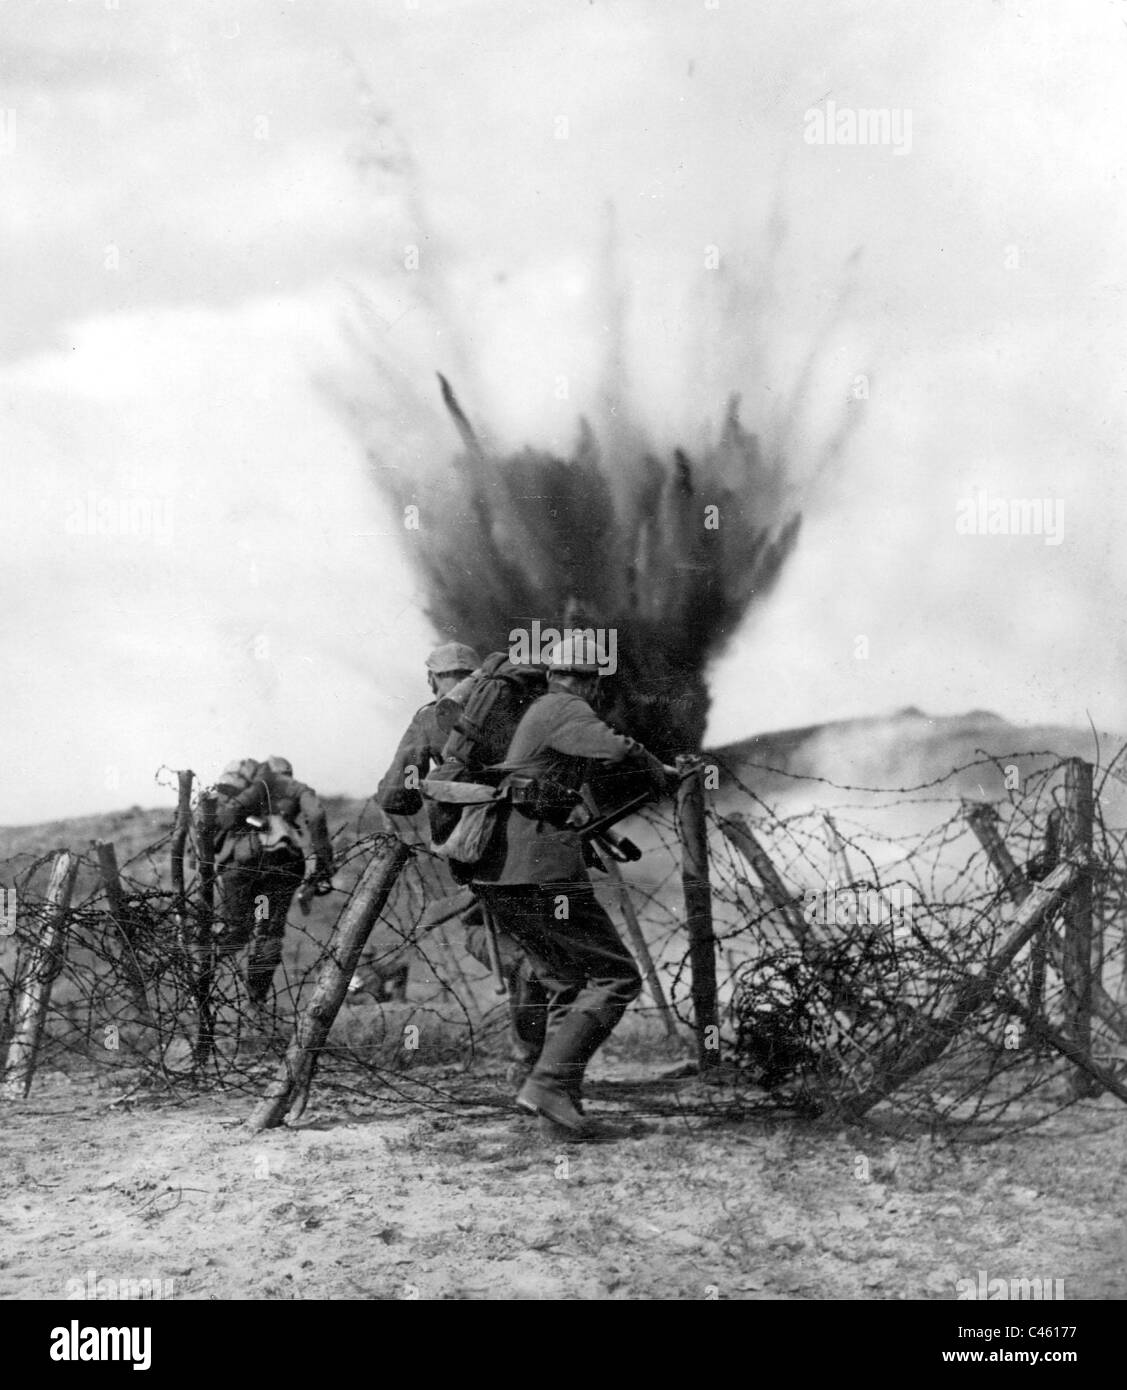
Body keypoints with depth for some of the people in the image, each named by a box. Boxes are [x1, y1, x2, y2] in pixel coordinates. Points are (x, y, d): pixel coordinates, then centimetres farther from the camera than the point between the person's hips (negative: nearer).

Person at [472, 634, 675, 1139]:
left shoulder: (533, 712, 21)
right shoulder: (565, 711, -6)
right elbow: (617, 754, -21)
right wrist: (658, 775, -2)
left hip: (499, 872, 9)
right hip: (542, 868, -9)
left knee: (567, 985, 13)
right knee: (616, 977, -5)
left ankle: (561, 1113, 7)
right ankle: (549, 1082, -15)